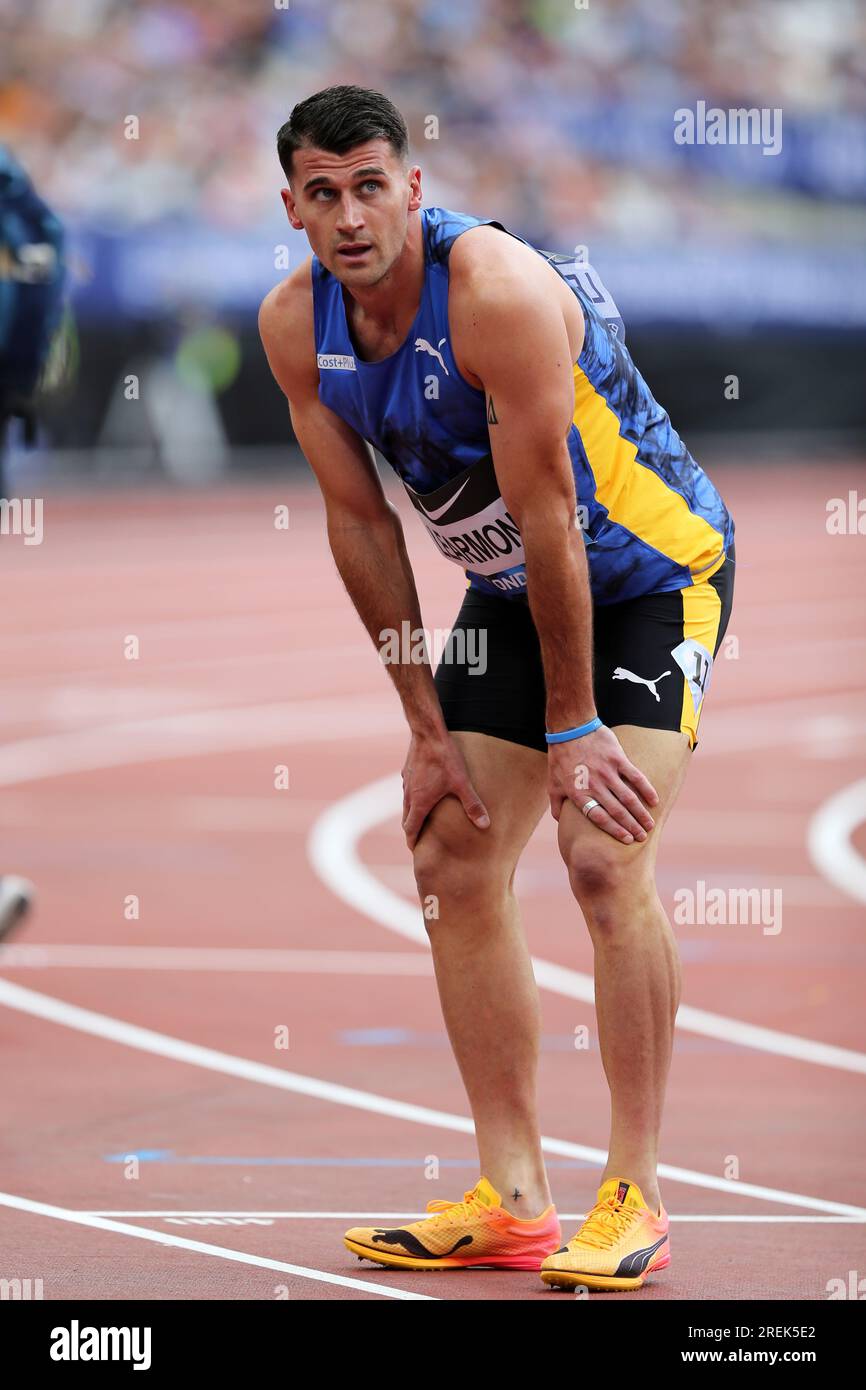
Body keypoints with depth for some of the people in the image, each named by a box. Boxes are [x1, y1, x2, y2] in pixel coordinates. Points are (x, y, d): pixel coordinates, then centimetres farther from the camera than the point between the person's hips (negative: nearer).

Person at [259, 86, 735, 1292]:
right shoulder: (296, 324, -10)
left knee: (604, 858, -19)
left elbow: (546, 513, -28)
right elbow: (360, 523, -2)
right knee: (452, 865, 1)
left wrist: (572, 726, -23)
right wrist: (427, 726, -3)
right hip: (511, 589, 7)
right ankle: (514, 1202, 7)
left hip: (654, 570, -7)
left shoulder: (496, 290, -31)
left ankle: (635, 1199, -11)